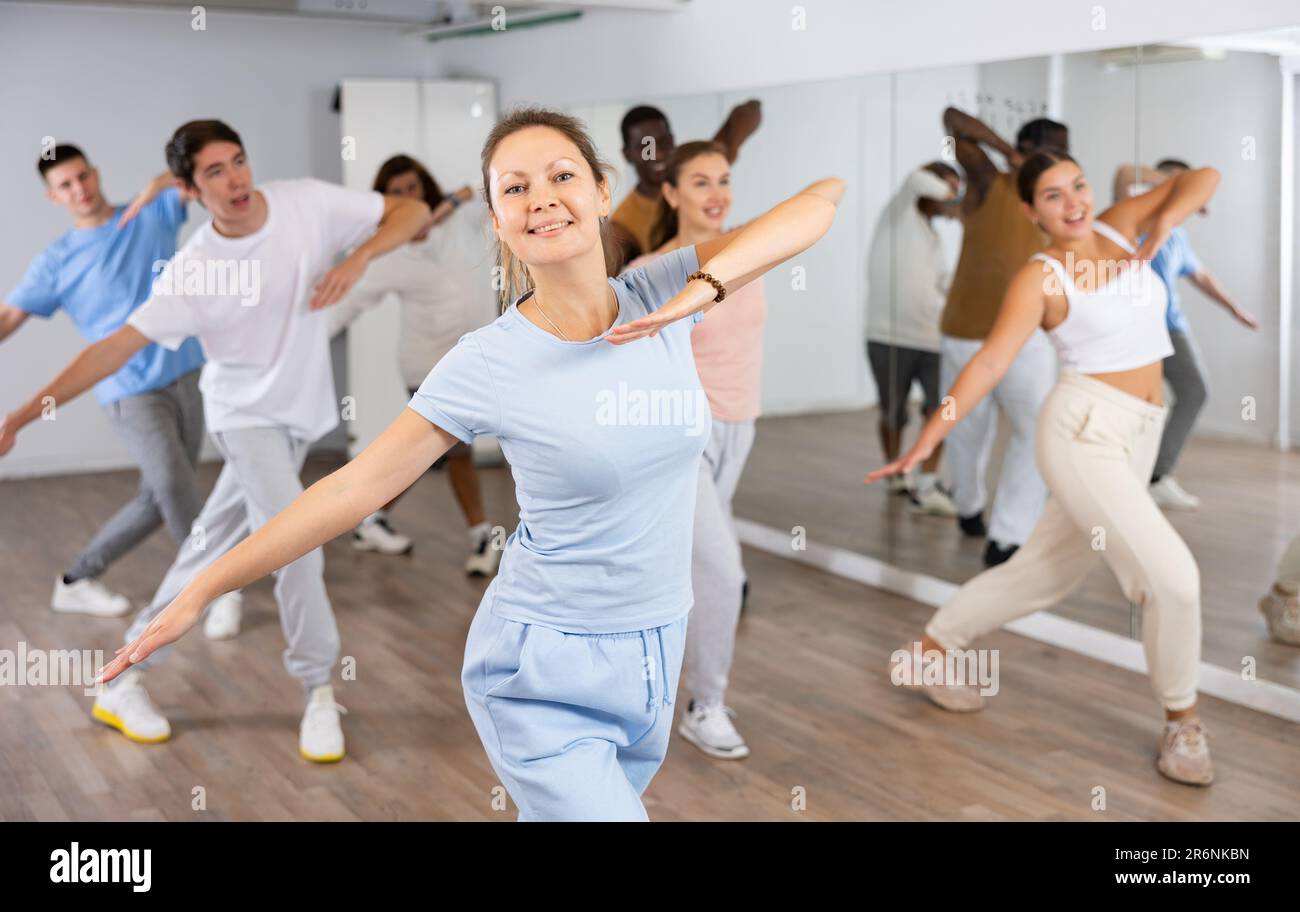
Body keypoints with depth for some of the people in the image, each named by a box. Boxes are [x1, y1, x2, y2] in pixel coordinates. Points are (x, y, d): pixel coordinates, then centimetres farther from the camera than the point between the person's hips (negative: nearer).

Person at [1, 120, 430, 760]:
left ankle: (124, 681, 25)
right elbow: (117, 347, -19)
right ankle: (318, 693, -2)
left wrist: (358, 259, -27)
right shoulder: (190, 273, -20)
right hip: (246, 413, -3)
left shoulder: (308, 204, -14)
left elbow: (412, 212, -8)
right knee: (296, 540, -21)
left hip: (299, 413, 4)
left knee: (213, 552, 11)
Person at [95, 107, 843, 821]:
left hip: (657, 658, 4)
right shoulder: (488, 364, -13)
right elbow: (355, 487, -11)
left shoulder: (661, 298, -4)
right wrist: (202, 592, -11)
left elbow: (823, 200, -8)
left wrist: (707, 285, -24)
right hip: (544, 674, -4)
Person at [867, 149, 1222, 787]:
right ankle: (1181, 721, 6)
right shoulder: (1039, 279, -9)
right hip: (1084, 430, -7)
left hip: (1136, 439, 7)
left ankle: (929, 652, 34)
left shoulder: (1119, 227, 8)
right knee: (1172, 574, -16)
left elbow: (1203, 178, 8)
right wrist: (926, 441, -26)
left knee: (1041, 574, 17)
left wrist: (1165, 220, -12)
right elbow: (989, 362, -17)